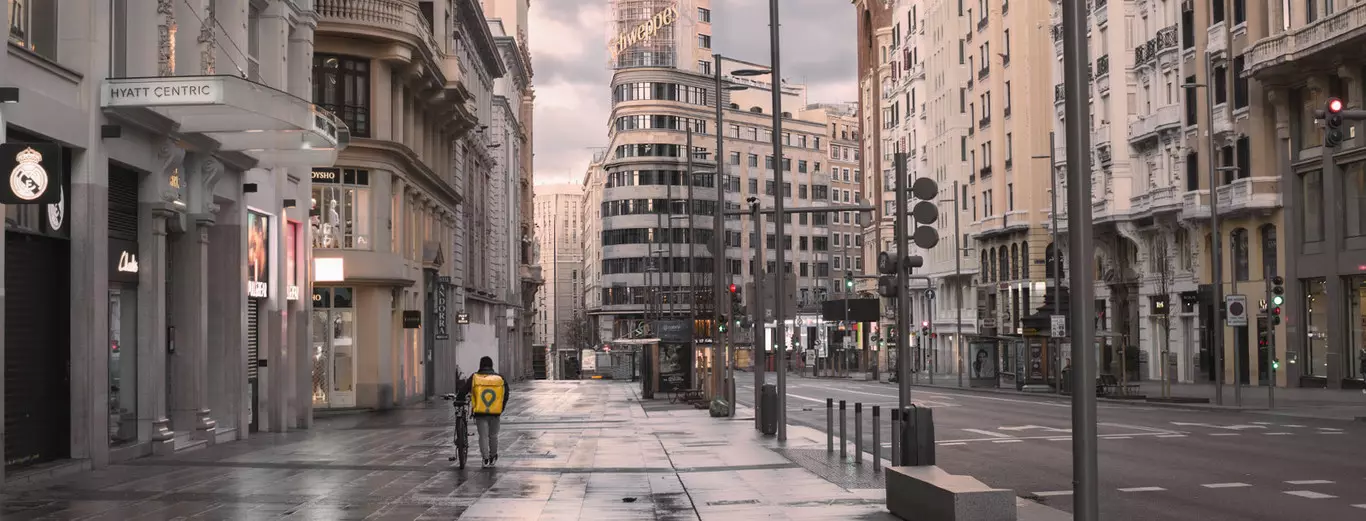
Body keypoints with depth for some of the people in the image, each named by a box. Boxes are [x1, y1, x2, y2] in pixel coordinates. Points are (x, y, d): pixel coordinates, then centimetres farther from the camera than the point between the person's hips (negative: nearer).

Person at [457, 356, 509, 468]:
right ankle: (493, 458, 28)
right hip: (495, 413, 2)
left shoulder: (474, 378, -1)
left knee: (483, 436, 4)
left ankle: (486, 459, -5)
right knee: (493, 435, 16)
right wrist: (501, 409, 21)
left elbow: (462, 392, 1)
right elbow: (505, 396, 11)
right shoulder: (500, 379, 5)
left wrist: (458, 400, 19)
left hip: (480, 413, -2)